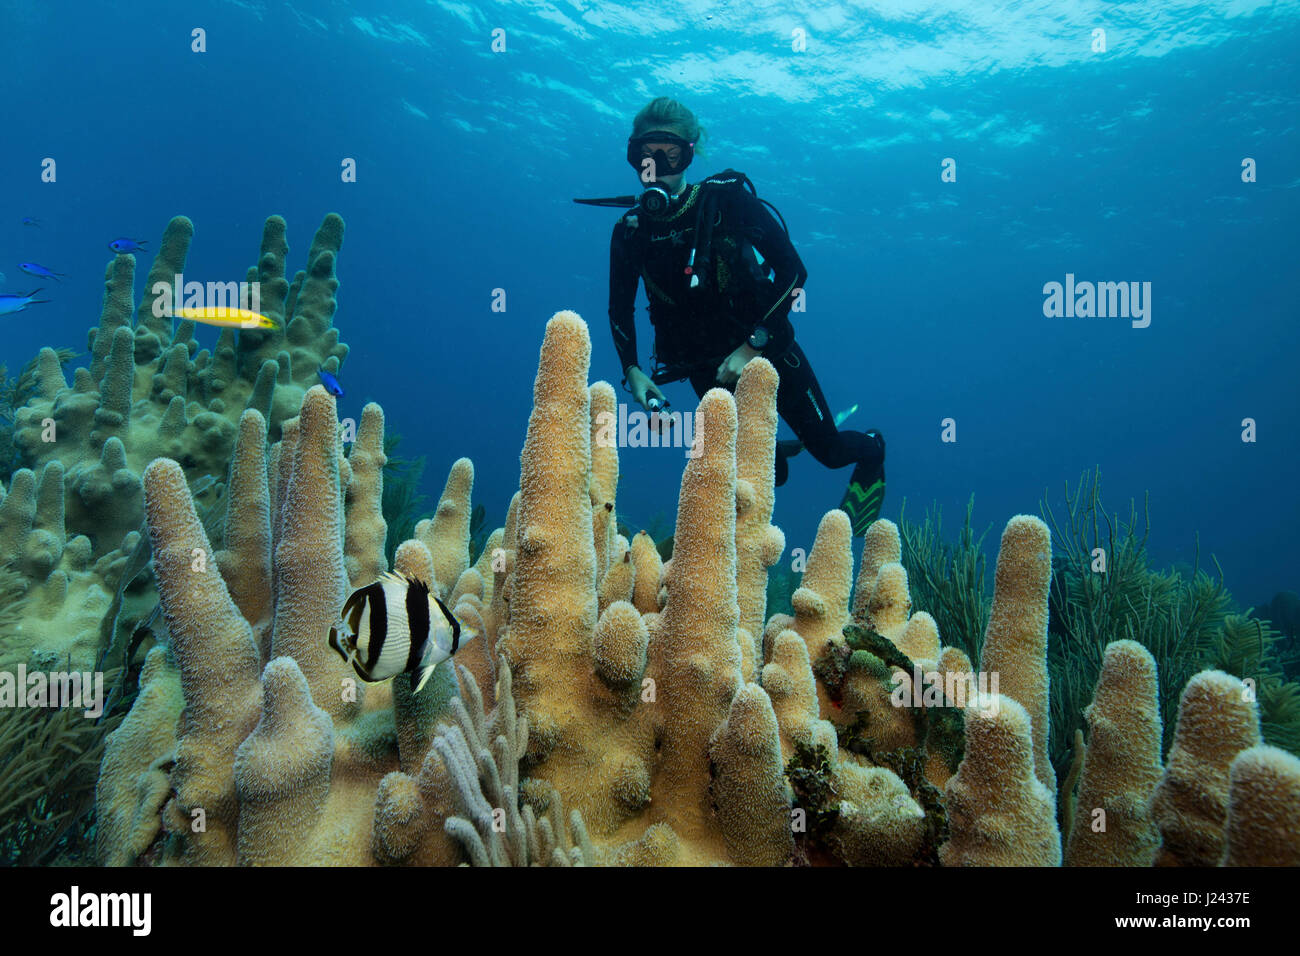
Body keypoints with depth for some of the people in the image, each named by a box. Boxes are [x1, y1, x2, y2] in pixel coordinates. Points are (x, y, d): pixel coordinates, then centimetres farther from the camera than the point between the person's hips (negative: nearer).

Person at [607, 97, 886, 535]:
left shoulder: (725, 199, -15)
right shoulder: (630, 231, -6)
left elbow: (793, 270, -18)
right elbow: (620, 310, 5)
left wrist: (752, 347, -24)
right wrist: (632, 371, -10)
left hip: (763, 346, -2)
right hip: (706, 367, 3)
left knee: (829, 450, 5)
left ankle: (871, 448, 41)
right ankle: (777, 449, 43)